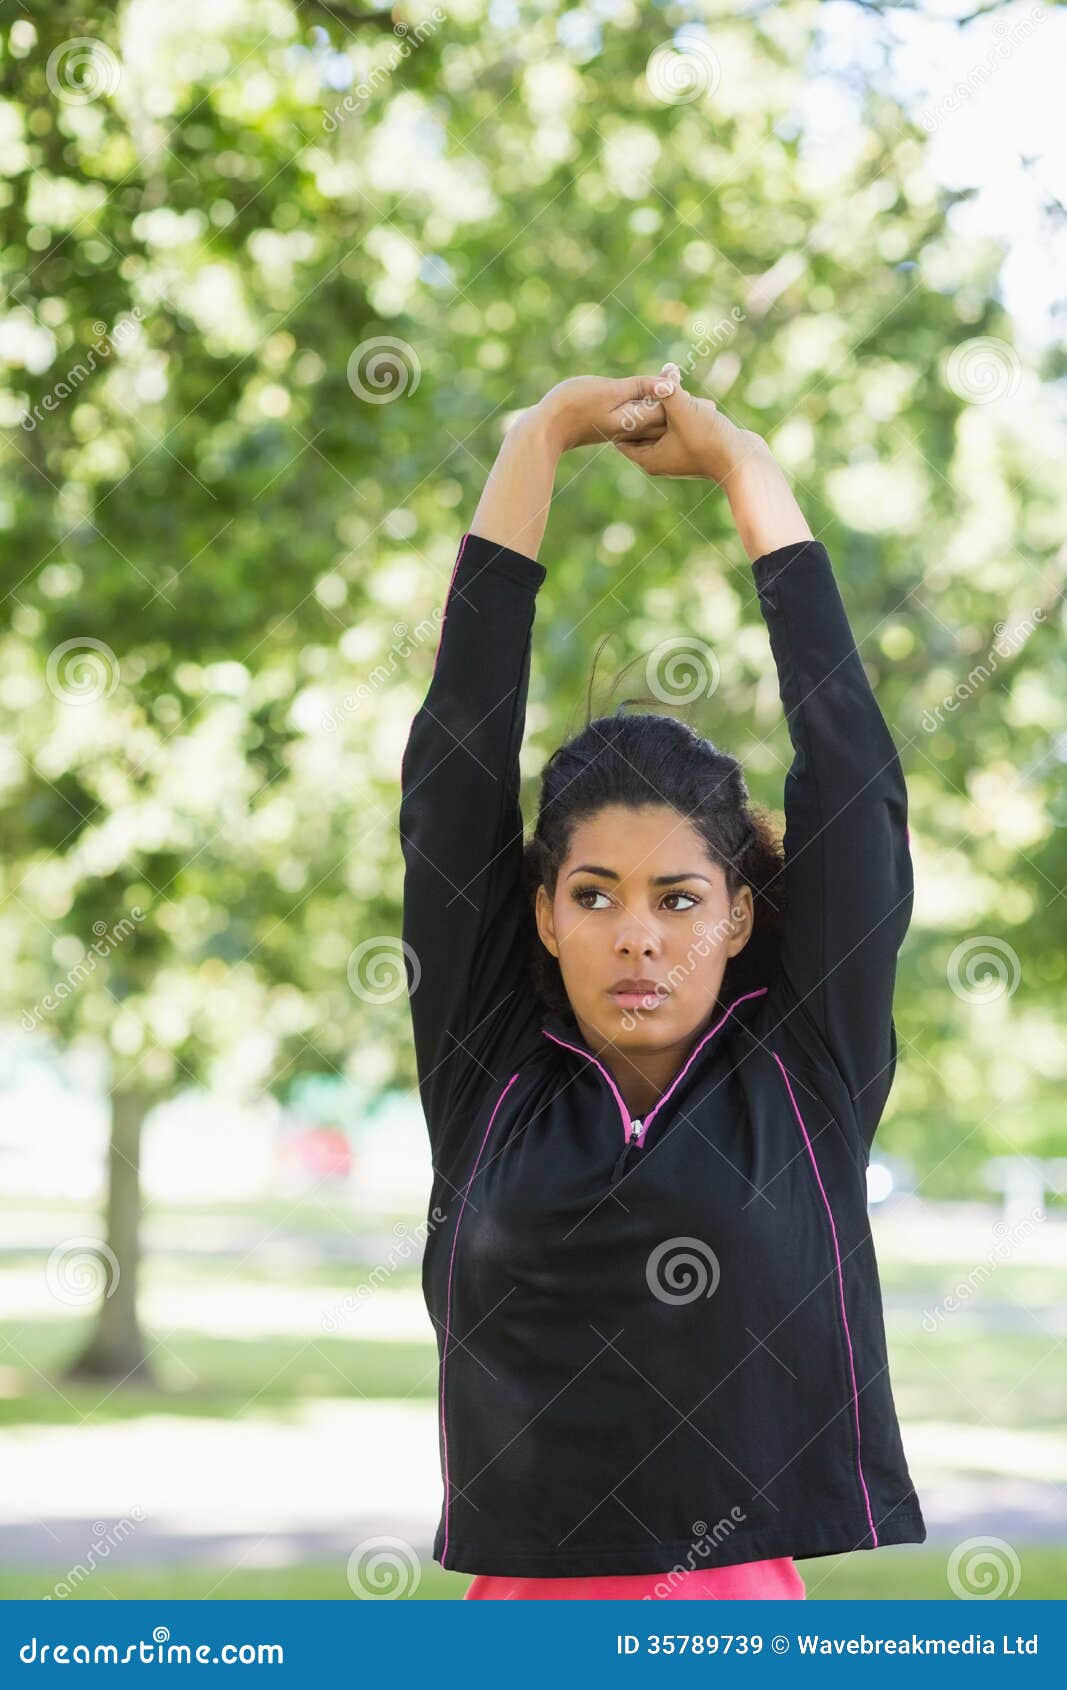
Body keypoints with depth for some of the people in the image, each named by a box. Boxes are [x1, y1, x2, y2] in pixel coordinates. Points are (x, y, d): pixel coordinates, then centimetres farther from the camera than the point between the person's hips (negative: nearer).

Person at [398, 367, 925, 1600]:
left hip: (790, 1598, -1)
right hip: (529, 1591, 1)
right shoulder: (488, 1072, 7)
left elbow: (846, 756, 6)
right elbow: (457, 751, 8)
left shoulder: (805, 1071, 5)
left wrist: (741, 465, 13)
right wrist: (538, 445, 11)